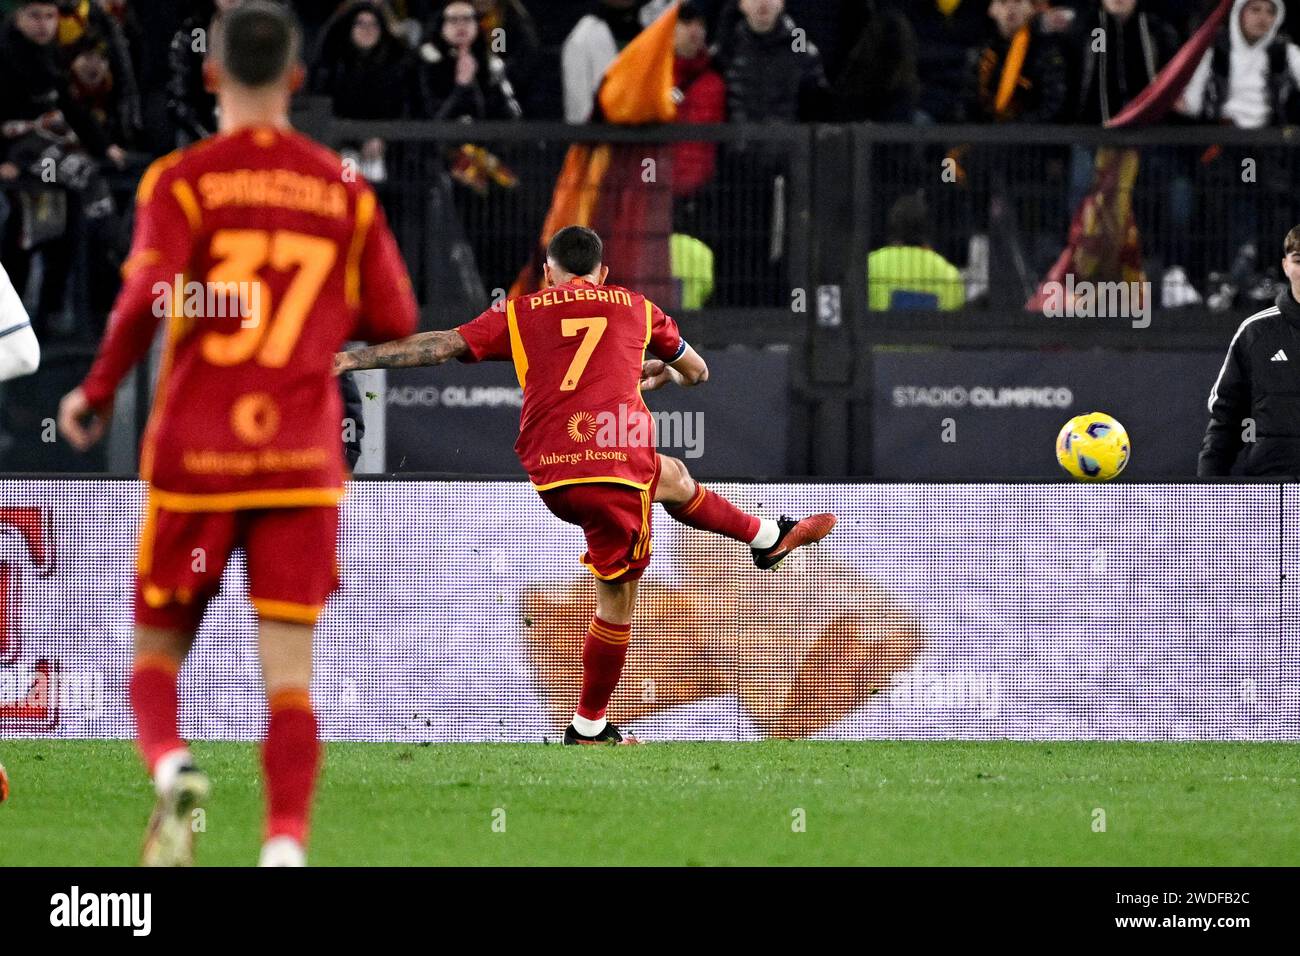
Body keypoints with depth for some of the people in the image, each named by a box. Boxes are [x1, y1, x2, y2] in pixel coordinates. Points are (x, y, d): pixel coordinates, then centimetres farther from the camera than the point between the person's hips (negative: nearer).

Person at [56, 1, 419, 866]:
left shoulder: (183, 179, -2)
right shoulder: (345, 191, 6)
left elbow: (148, 298, -16)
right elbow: (394, 322, 5)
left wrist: (96, 394, -2)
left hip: (195, 454, -1)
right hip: (303, 457, 1)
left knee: (157, 650, 11)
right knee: (289, 671, -1)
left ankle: (171, 767, -18)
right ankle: (286, 844, -17)